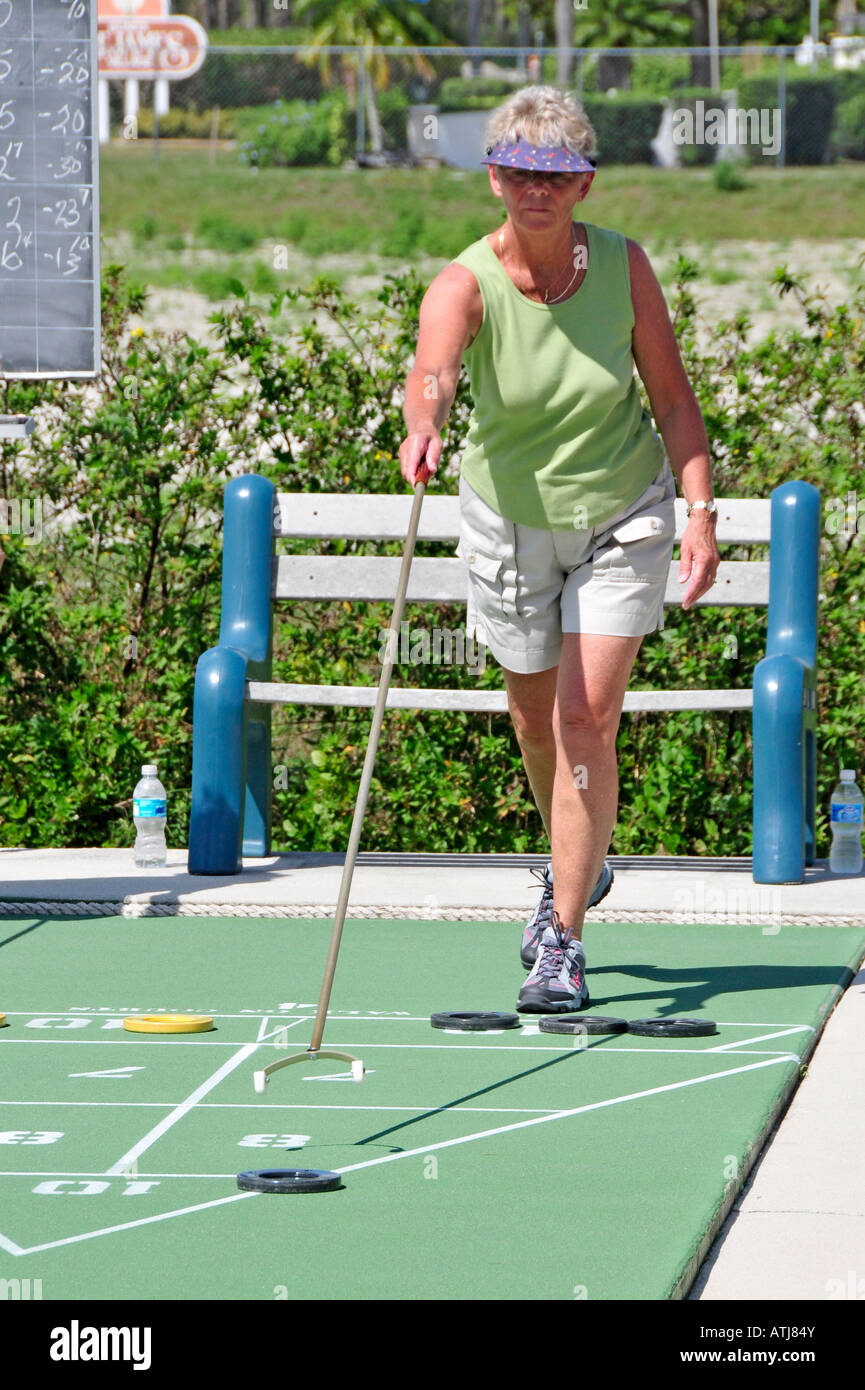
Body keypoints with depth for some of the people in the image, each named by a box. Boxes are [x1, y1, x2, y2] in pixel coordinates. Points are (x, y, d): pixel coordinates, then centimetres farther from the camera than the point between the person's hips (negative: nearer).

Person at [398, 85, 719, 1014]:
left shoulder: (623, 266, -14)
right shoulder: (466, 285, -21)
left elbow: (672, 396, -6)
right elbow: (432, 368, -44)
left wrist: (700, 513, -14)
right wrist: (422, 426, -66)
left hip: (622, 518, -1)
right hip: (510, 520, 1)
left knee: (587, 722, -12)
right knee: (536, 717, 16)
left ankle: (562, 938, -4)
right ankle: (579, 865, 46)